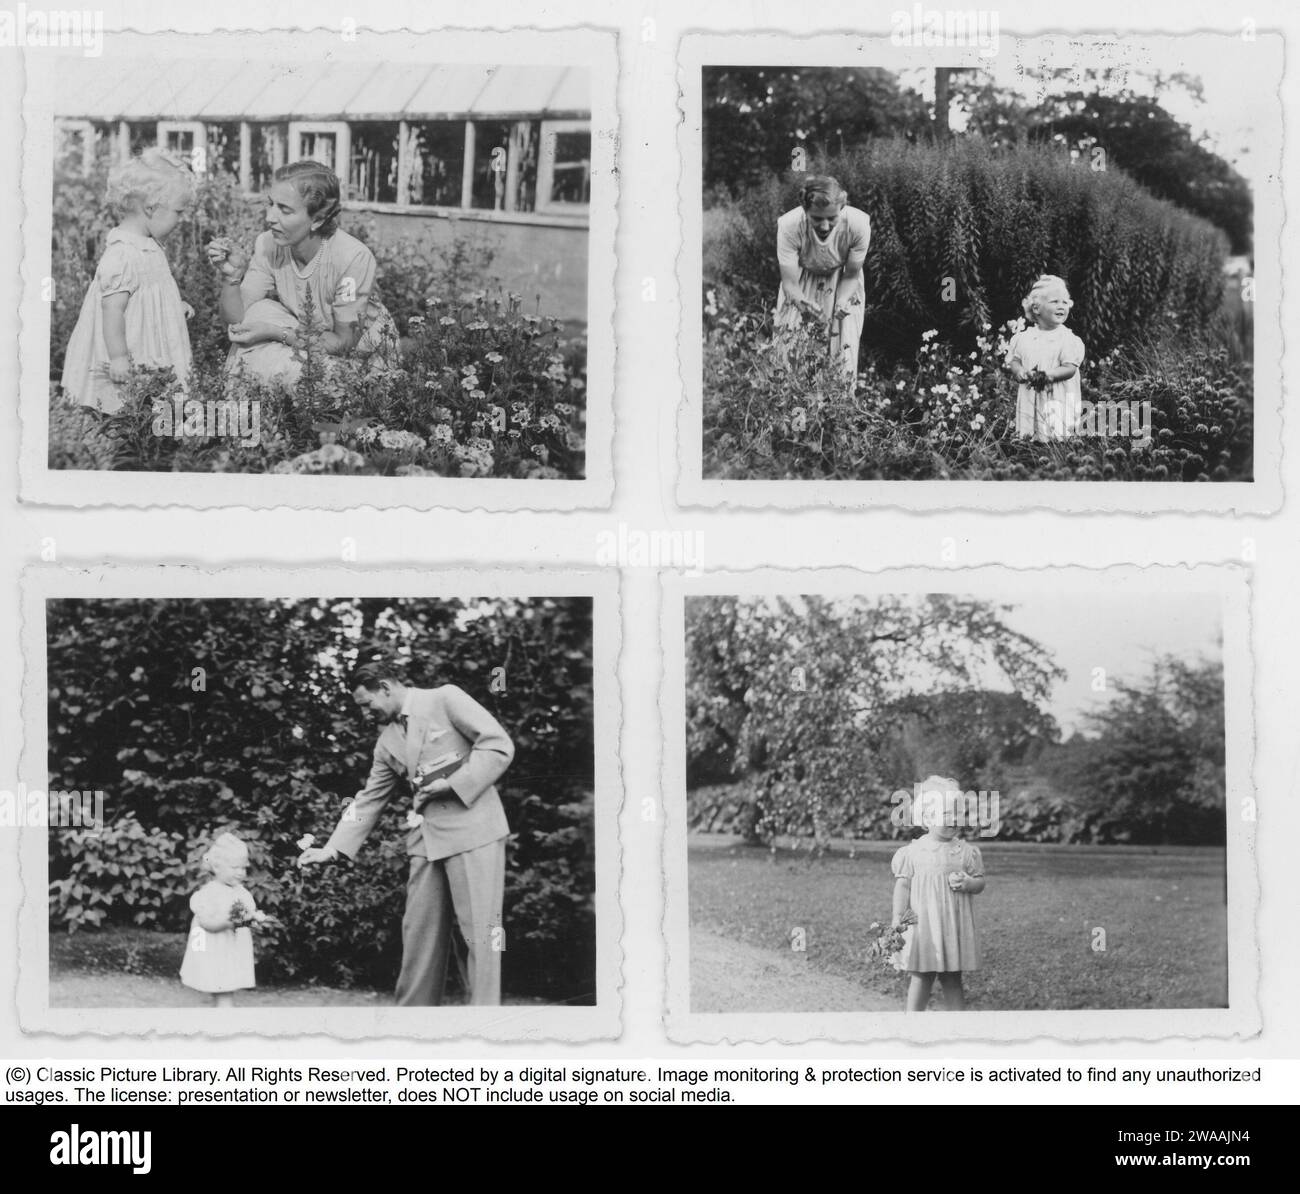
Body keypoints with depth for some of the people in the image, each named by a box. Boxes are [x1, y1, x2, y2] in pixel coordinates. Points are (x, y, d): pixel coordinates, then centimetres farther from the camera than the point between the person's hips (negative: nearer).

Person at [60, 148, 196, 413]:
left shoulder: (146, 247, 11)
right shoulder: (123, 255, -21)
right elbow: (112, 307, -23)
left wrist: (175, 306, 19)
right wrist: (118, 358, -23)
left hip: (149, 361, 10)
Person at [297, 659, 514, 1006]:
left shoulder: (446, 699, -4)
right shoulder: (387, 740, 16)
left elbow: (499, 745, -9)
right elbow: (369, 801, 18)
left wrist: (452, 784, -14)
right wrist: (331, 849, 11)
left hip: (472, 830, -7)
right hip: (426, 839, 7)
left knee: (479, 932, -7)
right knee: (419, 933, 7)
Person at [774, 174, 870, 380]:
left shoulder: (858, 224, -34)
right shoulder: (789, 226, -36)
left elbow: (852, 275, -15)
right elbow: (790, 285, -25)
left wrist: (841, 303, -30)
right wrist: (803, 303, -43)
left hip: (841, 284, 0)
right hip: (802, 282, 0)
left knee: (843, 350, -3)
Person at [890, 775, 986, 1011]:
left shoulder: (966, 851, 4)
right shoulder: (913, 852, -3)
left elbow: (980, 883, 8)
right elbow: (902, 886, -2)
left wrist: (967, 883, -14)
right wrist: (897, 920, -8)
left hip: (955, 927, 2)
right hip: (922, 927, -2)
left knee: (953, 980, 8)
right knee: (920, 979, 1)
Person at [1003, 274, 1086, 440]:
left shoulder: (1070, 340, -3)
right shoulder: (1023, 338, 8)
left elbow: (1070, 369, -9)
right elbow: (1013, 361, 9)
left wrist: (1047, 375, -23)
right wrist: (1019, 372, -14)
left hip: (1058, 401, -3)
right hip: (1029, 400, 3)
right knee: (1026, 439, 5)